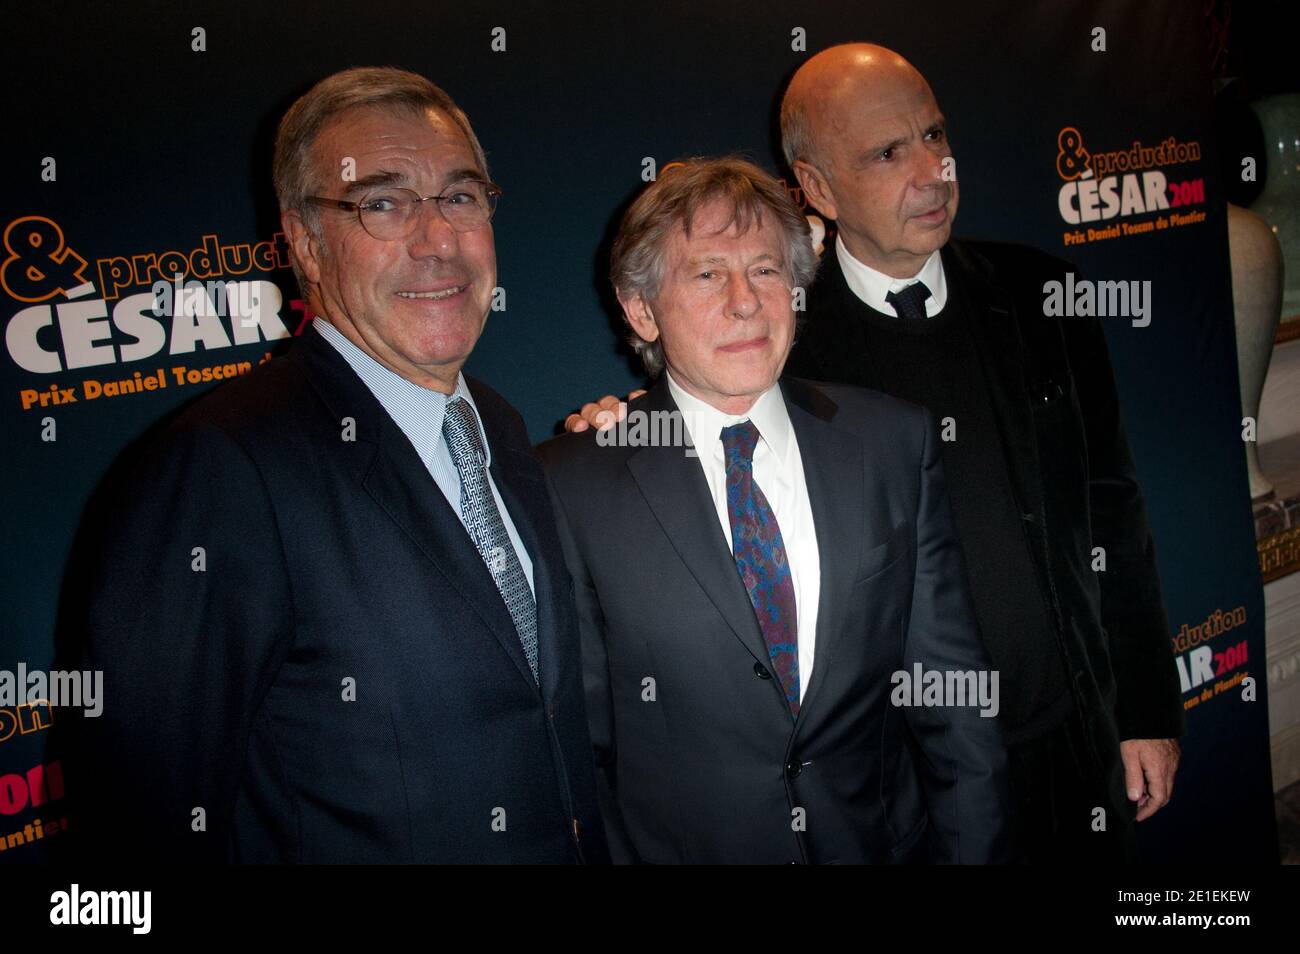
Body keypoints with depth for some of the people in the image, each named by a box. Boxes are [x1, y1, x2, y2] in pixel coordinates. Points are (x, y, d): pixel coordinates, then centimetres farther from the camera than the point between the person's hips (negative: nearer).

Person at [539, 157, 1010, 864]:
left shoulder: (896, 441, -5)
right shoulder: (572, 484, -13)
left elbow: (952, 691, -2)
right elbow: (578, 733, -7)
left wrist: (973, 850, -3)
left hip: (886, 843, 3)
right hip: (677, 845, -2)